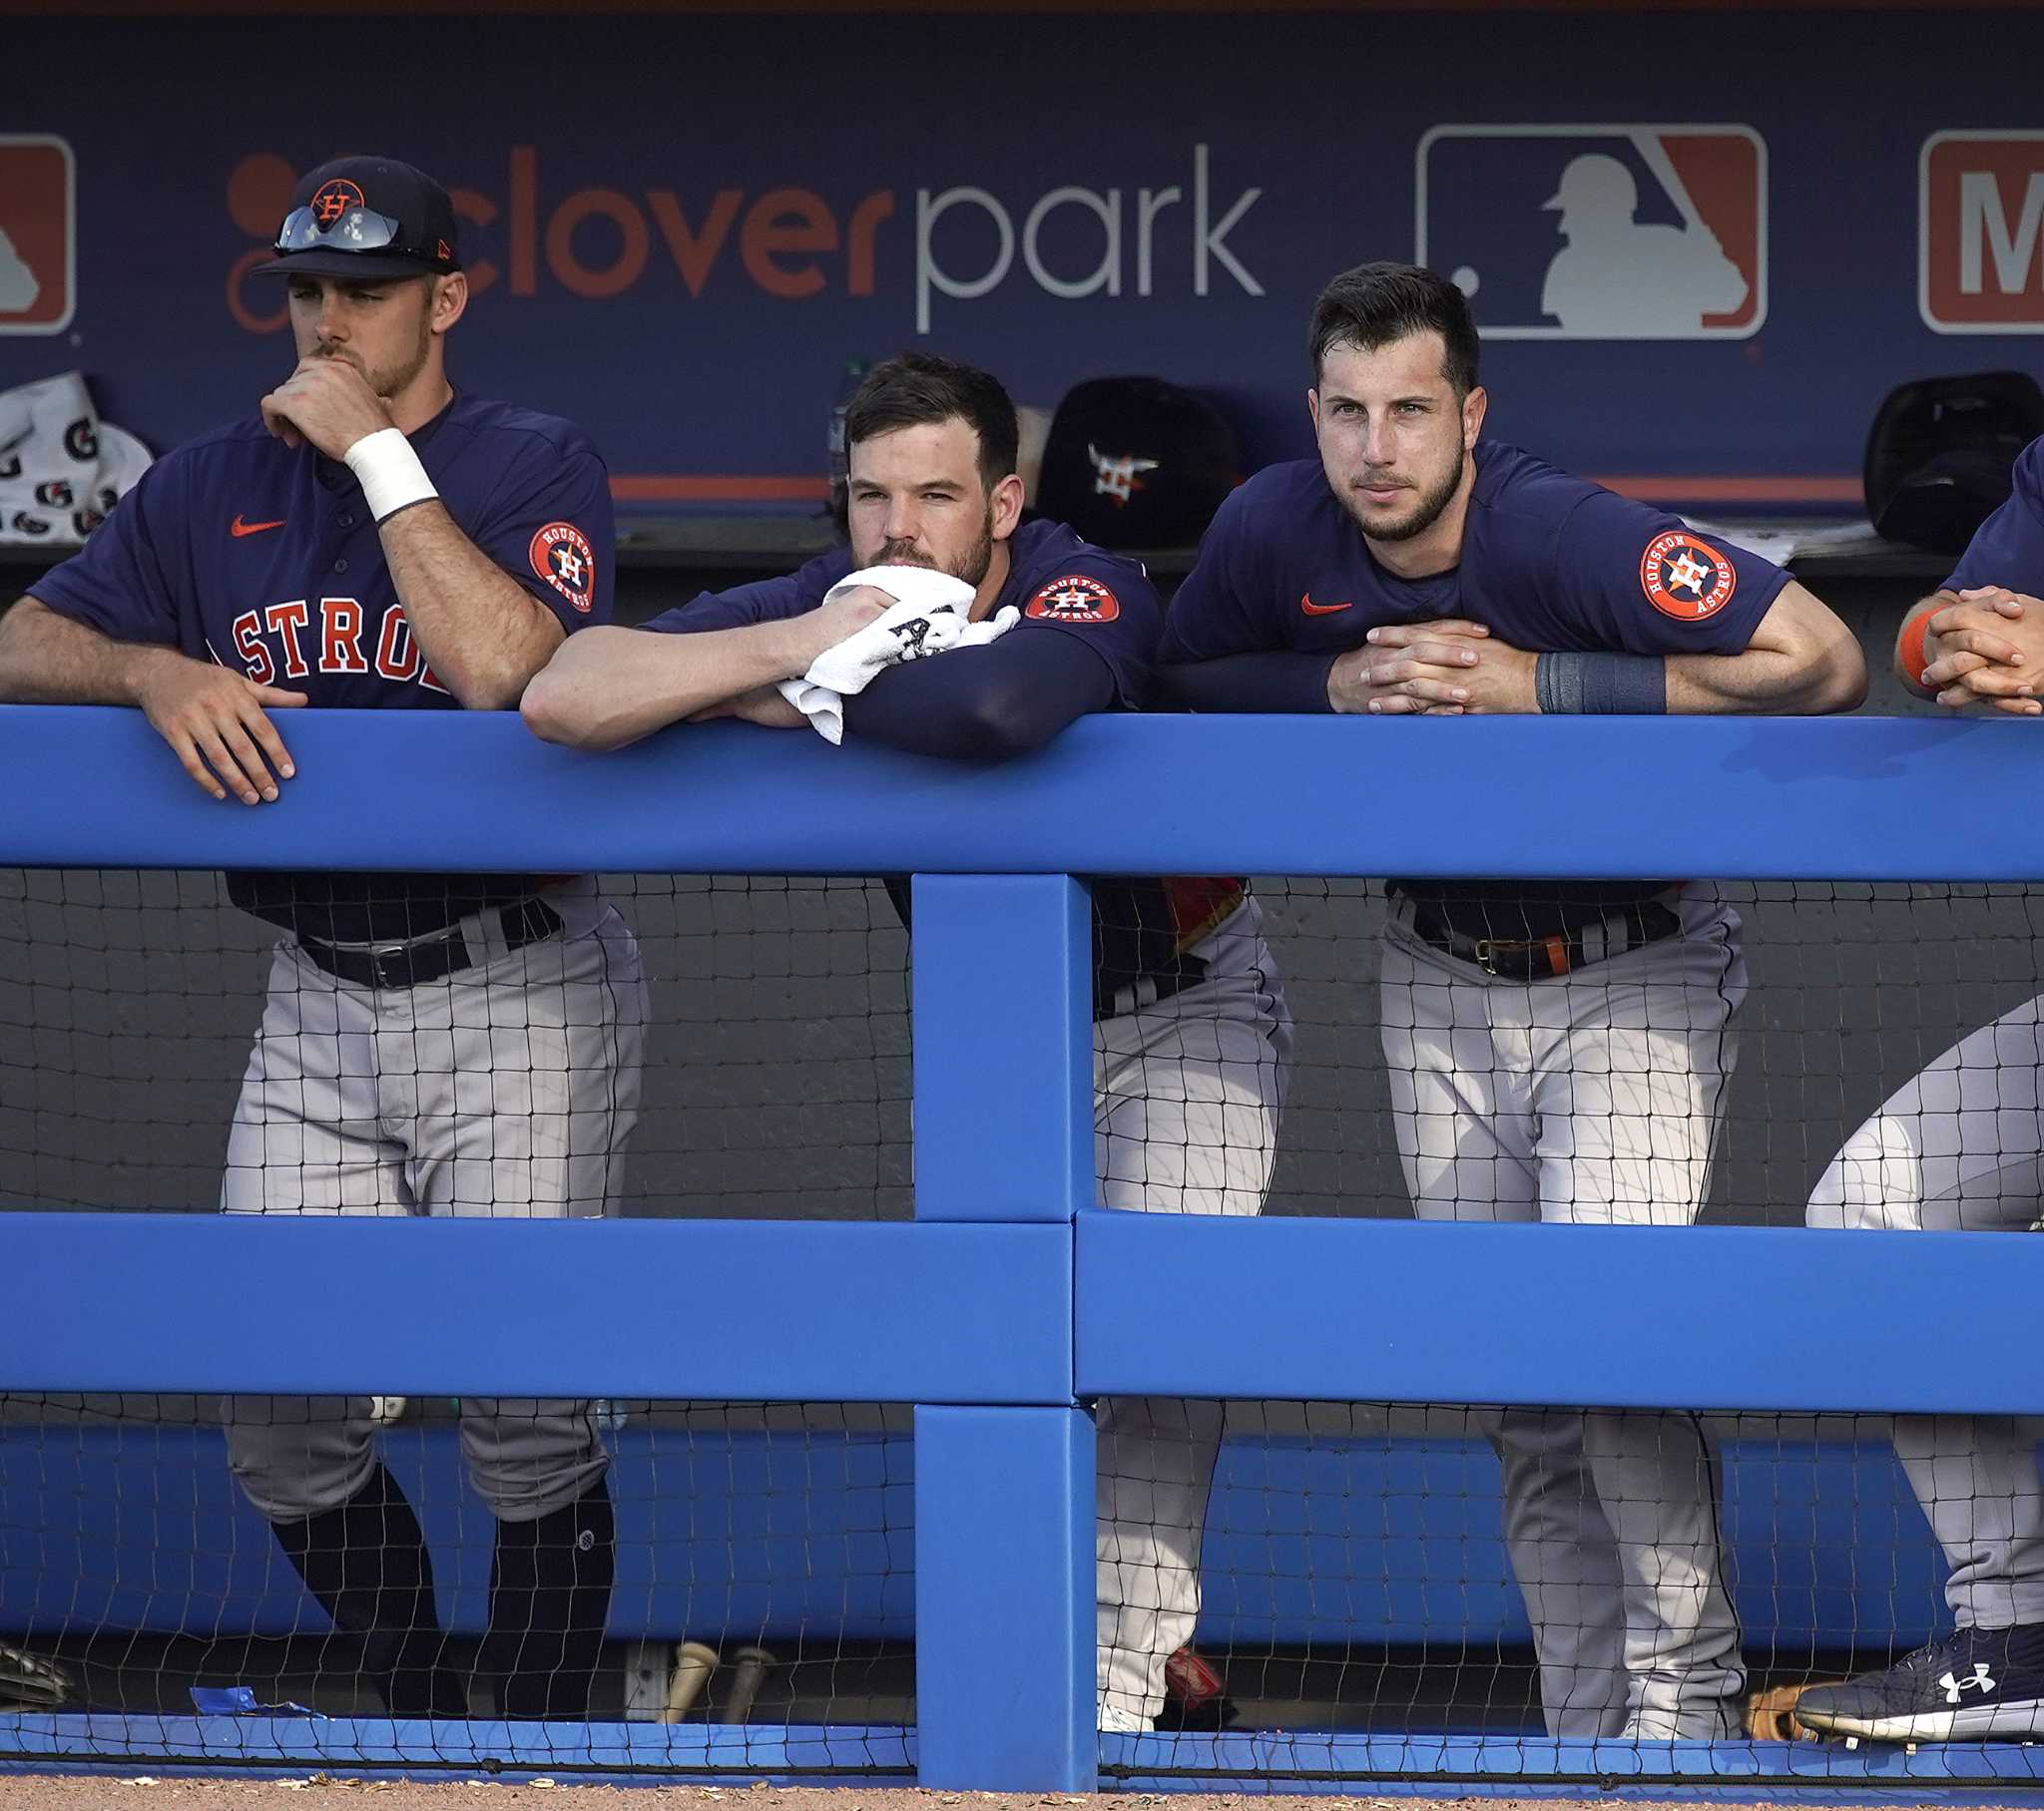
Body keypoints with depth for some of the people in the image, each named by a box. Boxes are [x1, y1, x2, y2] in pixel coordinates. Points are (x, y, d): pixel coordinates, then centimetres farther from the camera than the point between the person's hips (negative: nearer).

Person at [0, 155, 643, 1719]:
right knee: (282, 1414, 1)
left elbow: (502, 666, -23)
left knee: (525, 1413, -9)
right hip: (317, 1003, 5)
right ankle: (423, 1741, 19)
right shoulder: (220, 483, 10)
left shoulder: (534, 467, -4)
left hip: (514, 993, -5)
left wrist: (378, 448, -17)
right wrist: (154, 669, -15)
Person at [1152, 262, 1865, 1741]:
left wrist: (1541, 685, -27)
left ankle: (1685, 1695, -6)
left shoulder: (1566, 536, -26)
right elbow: (1183, 679, 8)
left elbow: (1824, 664, -27)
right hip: (1443, 979, 5)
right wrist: (1340, 684, -15)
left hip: (1634, 968, -5)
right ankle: (1591, 1730, 9)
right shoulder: (1273, 532, -11)